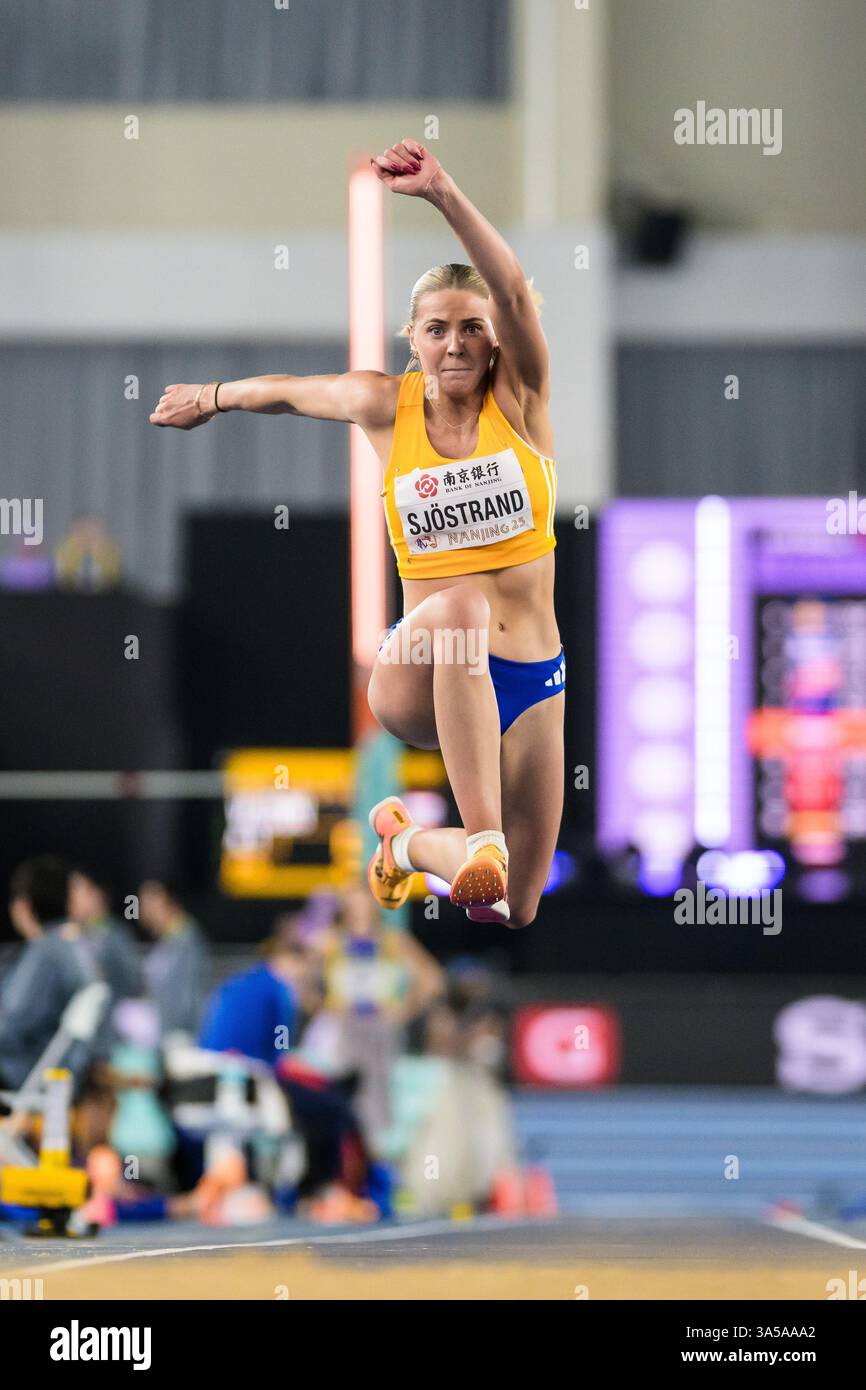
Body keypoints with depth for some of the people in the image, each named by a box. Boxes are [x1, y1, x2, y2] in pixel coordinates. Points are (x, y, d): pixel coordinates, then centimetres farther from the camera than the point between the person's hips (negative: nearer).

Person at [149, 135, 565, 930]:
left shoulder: (520, 398, -2)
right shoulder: (386, 407, 1)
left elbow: (515, 291, -20)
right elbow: (290, 392, 22)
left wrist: (445, 196, -34)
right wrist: (213, 397, 38)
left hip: (530, 685, 2)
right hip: (421, 682, -2)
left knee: (513, 912, 2)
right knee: (460, 607, -39)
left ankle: (411, 842, 39)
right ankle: (482, 842, -45)